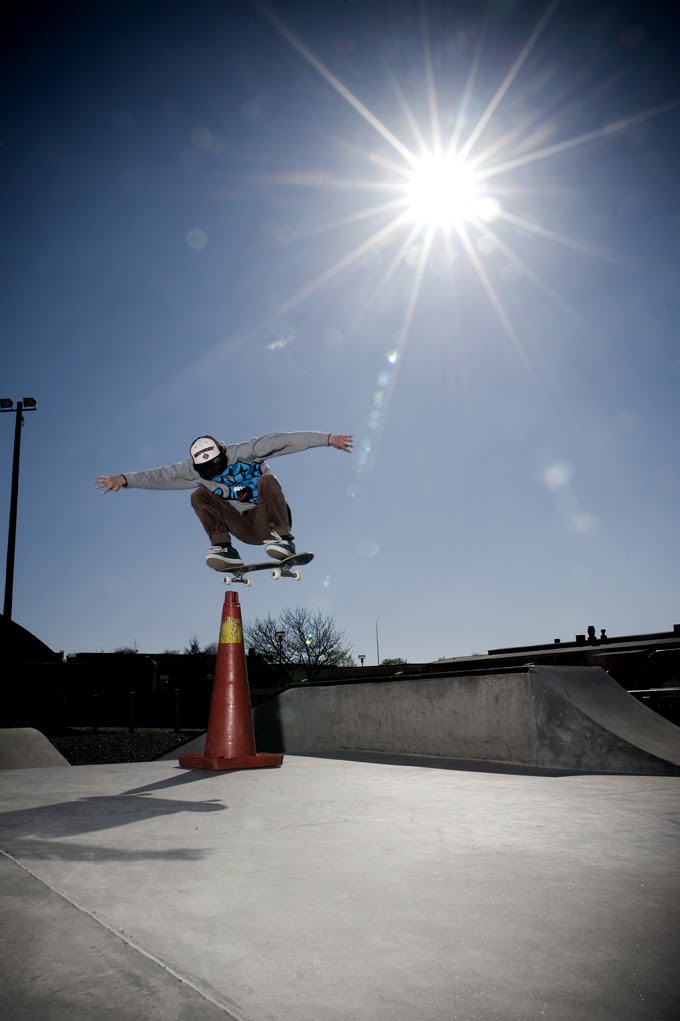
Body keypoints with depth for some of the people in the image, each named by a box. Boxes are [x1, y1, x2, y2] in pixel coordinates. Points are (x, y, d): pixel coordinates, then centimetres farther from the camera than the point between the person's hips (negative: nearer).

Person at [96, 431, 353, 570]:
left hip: (268, 519, -3)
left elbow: (281, 441, -19)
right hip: (244, 529, 4)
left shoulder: (244, 452, -12)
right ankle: (224, 549, -23)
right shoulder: (196, 471, -1)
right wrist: (126, 479, -17)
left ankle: (282, 538, -34)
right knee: (199, 495, -12)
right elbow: (163, 476, -6)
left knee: (267, 480, -31)